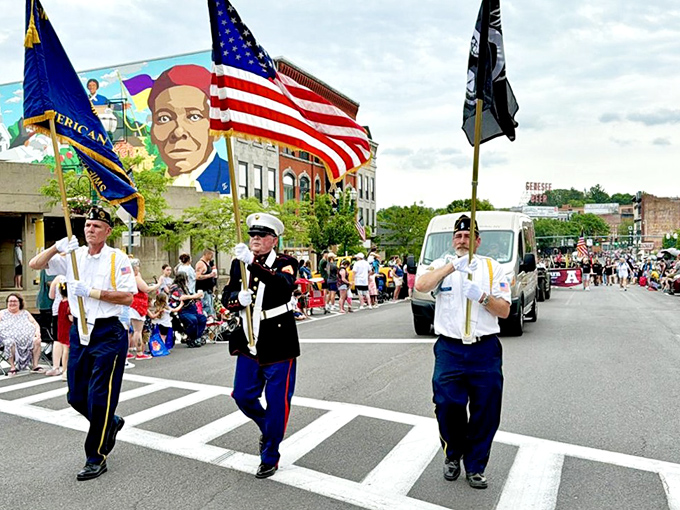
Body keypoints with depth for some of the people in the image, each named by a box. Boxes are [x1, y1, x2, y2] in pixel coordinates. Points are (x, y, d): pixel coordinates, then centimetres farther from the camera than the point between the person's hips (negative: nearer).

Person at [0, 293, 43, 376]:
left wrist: (37, 331, -2)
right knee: (10, 343, -39)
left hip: (27, 336, 2)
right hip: (10, 337, -2)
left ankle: (35, 366, -23)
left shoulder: (25, 313, 25)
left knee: (37, 340, -29)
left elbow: (35, 324, 20)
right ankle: (12, 367, -30)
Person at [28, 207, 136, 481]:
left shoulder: (117, 258, -7)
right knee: (76, 396, 13)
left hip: (108, 333, -6)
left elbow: (128, 297, -14)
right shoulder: (73, 255, 8)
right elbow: (35, 264, 3)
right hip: (79, 331, 6)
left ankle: (96, 459, 12)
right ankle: (110, 423, 39)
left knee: (99, 397, -3)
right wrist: (57, 248, -14)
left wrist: (92, 292, -19)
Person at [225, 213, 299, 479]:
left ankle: (270, 457, 23)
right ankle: (267, 428, 41)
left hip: (279, 346, -5)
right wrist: (239, 300, -15)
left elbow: (285, 286, -31)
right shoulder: (239, 264, 7)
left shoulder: (286, 263, -9)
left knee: (277, 402, 3)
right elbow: (229, 299, 9)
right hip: (248, 345, 5)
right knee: (242, 396, 10)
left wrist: (252, 263, -42)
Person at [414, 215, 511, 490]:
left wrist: (482, 296, -16)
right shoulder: (442, 265, 6)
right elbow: (421, 286, -16)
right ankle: (452, 457, 31)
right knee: (448, 407, 4)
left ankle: (475, 467, 26)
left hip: (485, 350, 1)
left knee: (486, 411, 6)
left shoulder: (492, 267, 6)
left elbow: (504, 310, 2)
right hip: (450, 349, -1)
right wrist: (453, 265, -24)